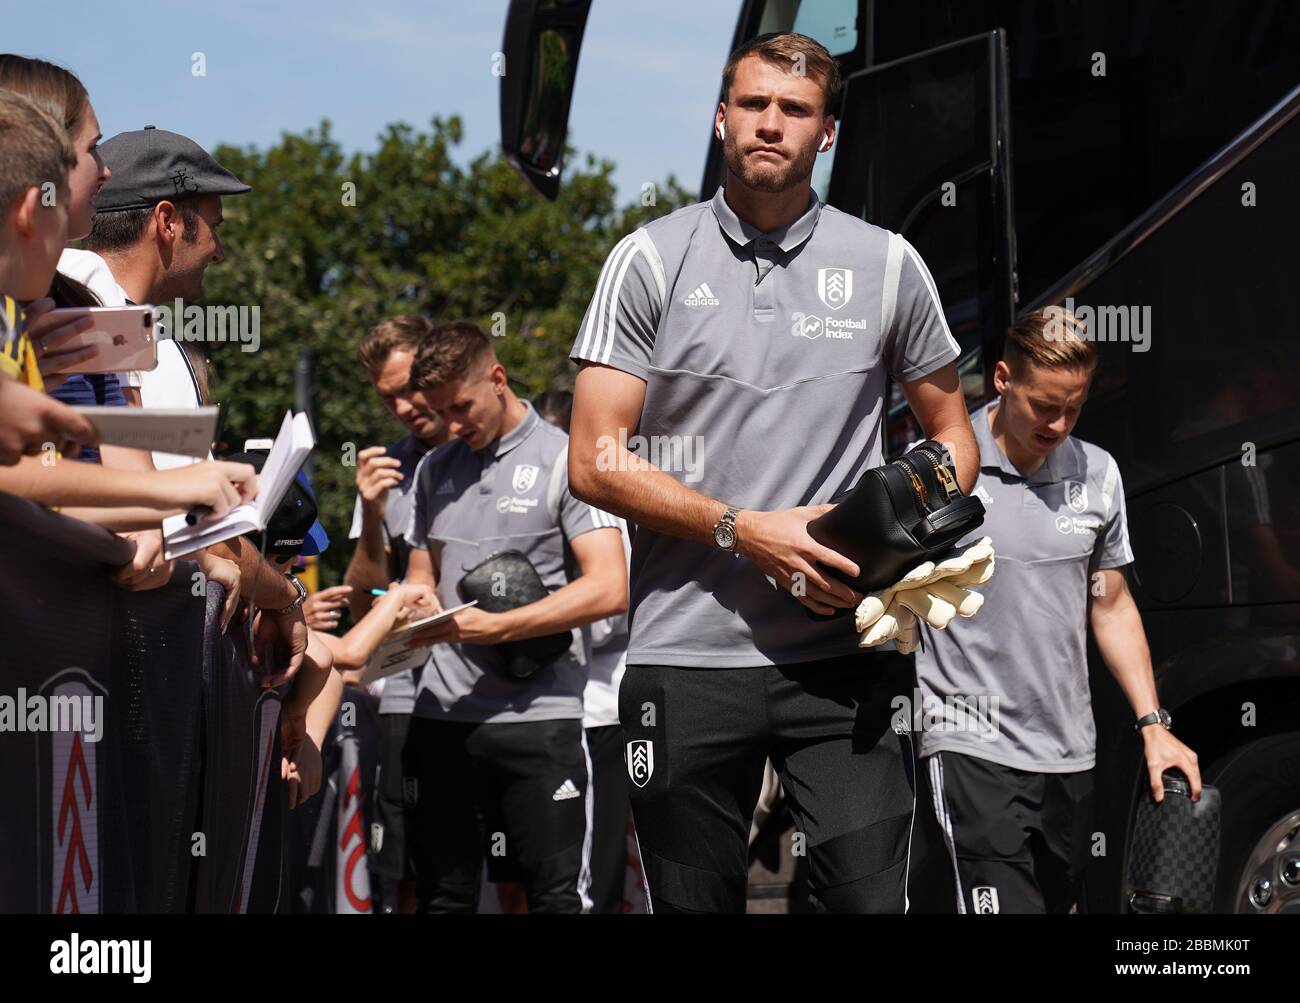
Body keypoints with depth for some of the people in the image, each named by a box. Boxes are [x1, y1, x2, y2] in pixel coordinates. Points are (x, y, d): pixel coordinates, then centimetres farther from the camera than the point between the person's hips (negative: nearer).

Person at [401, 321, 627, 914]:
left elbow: (608, 589, -12)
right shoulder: (434, 472, 16)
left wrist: (493, 628, -17)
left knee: (558, 897, -6)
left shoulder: (563, 459, -3)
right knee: (443, 897, 6)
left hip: (537, 712, -5)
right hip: (442, 711, 5)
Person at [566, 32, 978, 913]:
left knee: (870, 896, -9)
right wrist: (744, 530, -13)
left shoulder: (887, 266, 7)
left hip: (848, 652, 0)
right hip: (687, 653, 0)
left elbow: (952, 434, 16)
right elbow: (596, 460, -2)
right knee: (695, 901, 6)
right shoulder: (651, 261, 3)